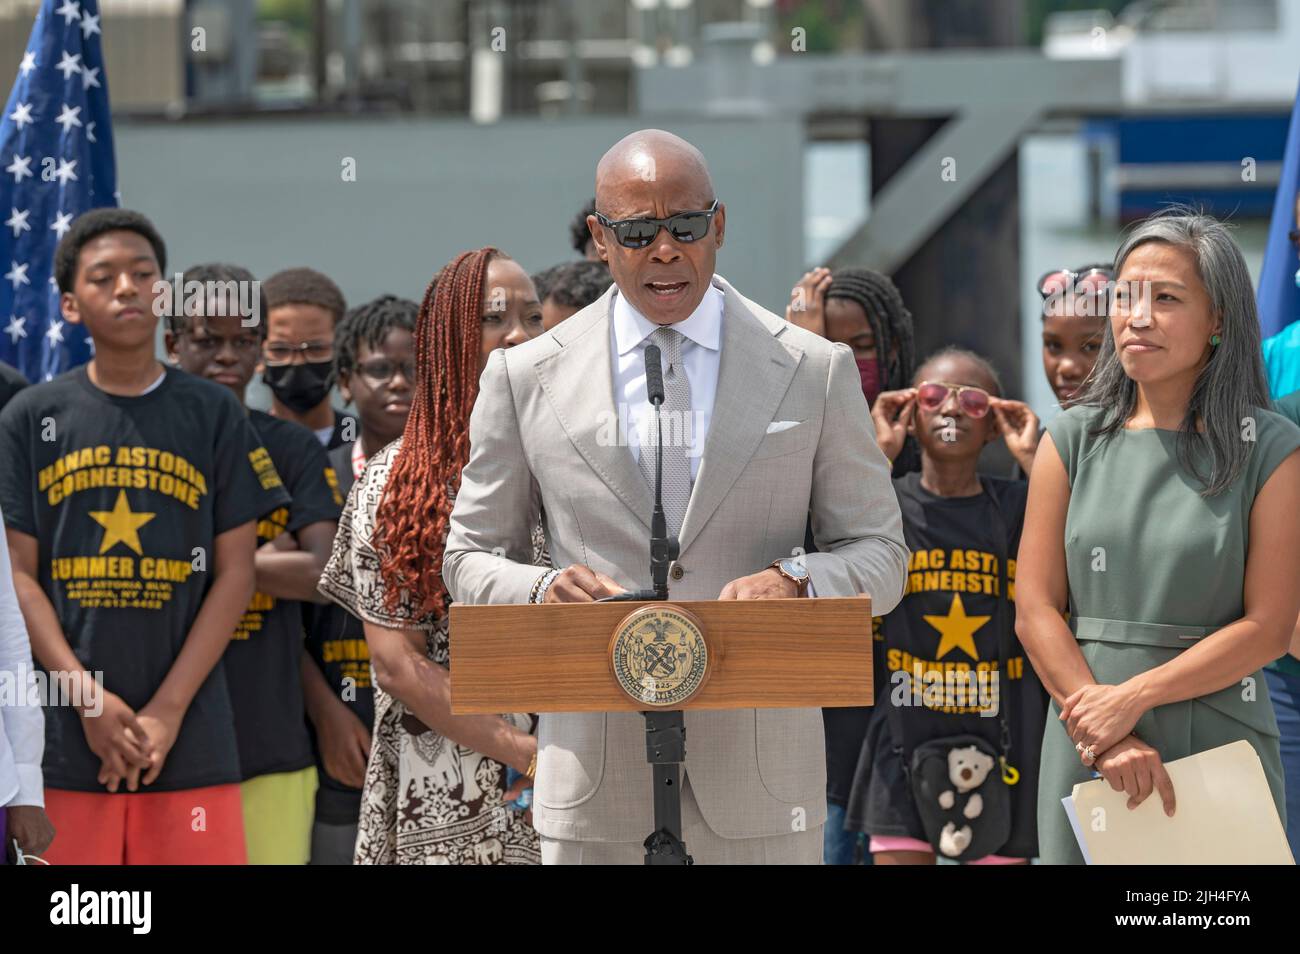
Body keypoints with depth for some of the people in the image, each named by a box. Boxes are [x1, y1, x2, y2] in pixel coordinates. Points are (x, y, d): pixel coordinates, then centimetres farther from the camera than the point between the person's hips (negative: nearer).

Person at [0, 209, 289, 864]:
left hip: (191, 736, 0)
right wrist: (89, 699, -10)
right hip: (67, 736, 0)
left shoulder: (214, 414, 7)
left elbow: (234, 572, 4)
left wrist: (168, 710, -6)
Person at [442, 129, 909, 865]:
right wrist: (541, 592, -12)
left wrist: (796, 583, -14)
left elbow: (879, 555, 8)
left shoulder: (816, 371, 5)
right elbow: (472, 559, 11)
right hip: (594, 781, 0)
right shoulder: (527, 378, 6)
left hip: (758, 778, 0)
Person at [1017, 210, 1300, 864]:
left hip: (1219, 744, -2)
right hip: (1088, 752, 2)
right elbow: (1035, 612, 0)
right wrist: (1108, 741, -13)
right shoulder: (1074, 440, 5)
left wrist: (1133, 698, -16)